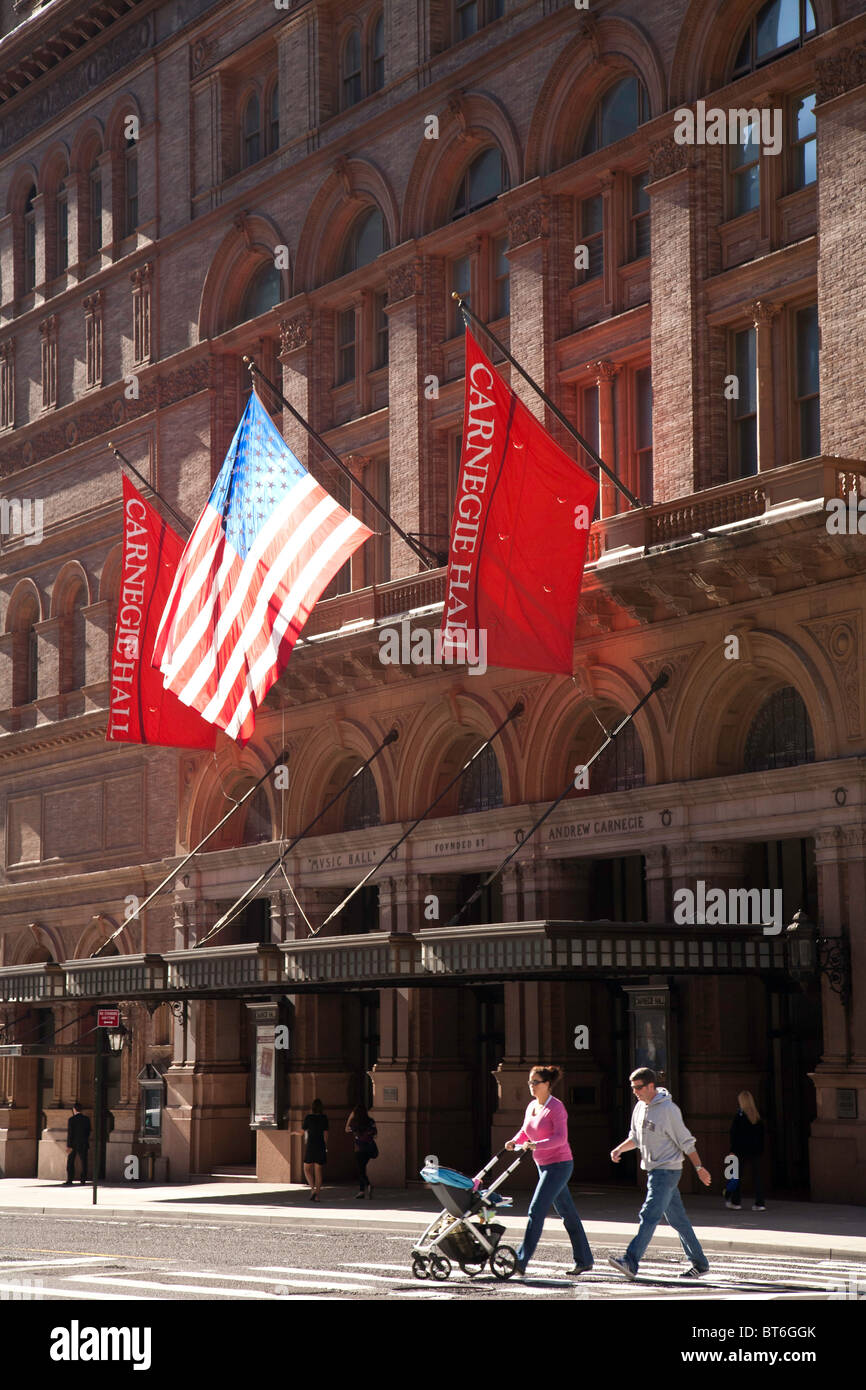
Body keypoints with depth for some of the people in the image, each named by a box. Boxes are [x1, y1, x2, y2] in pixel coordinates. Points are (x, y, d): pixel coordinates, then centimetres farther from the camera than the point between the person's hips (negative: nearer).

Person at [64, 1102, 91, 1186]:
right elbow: (88, 1132, 5)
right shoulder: (86, 1119, 0)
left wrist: (68, 1146, -13)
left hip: (73, 1144, -3)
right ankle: (83, 1180, 7)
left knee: (70, 1162, 3)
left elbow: (70, 1133, -12)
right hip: (83, 1144, 3)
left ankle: (70, 1180, -4)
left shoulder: (72, 1119, -10)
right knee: (83, 1162, 9)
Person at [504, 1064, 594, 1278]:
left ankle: (521, 1261, -15)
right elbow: (524, 1131, 18)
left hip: (559, 1165, -8)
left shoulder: (556, 1107, -15)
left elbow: (560, 1138, -24)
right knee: (568, 1214, 13)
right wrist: (514, 1142, -3)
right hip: (544, 1165, 8)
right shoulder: (532, 1106, 9)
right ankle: (584, 1260, 20)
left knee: (536, 1211, -13)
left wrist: (536, 1145, -35)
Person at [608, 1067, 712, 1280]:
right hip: (653, 1170, 8)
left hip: (667, 1170, -8)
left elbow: (686, 1141, -11)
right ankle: (698, 1263, 19)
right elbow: (635, 1137, 20)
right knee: (677, 1219, 12)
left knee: (649, 1215, -16)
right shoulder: (640, 1107, 9)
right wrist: (619, 1149, 3)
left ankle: (630, 1262, -23)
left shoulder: (668, 1109, -15)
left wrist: (699, 1167, -8)